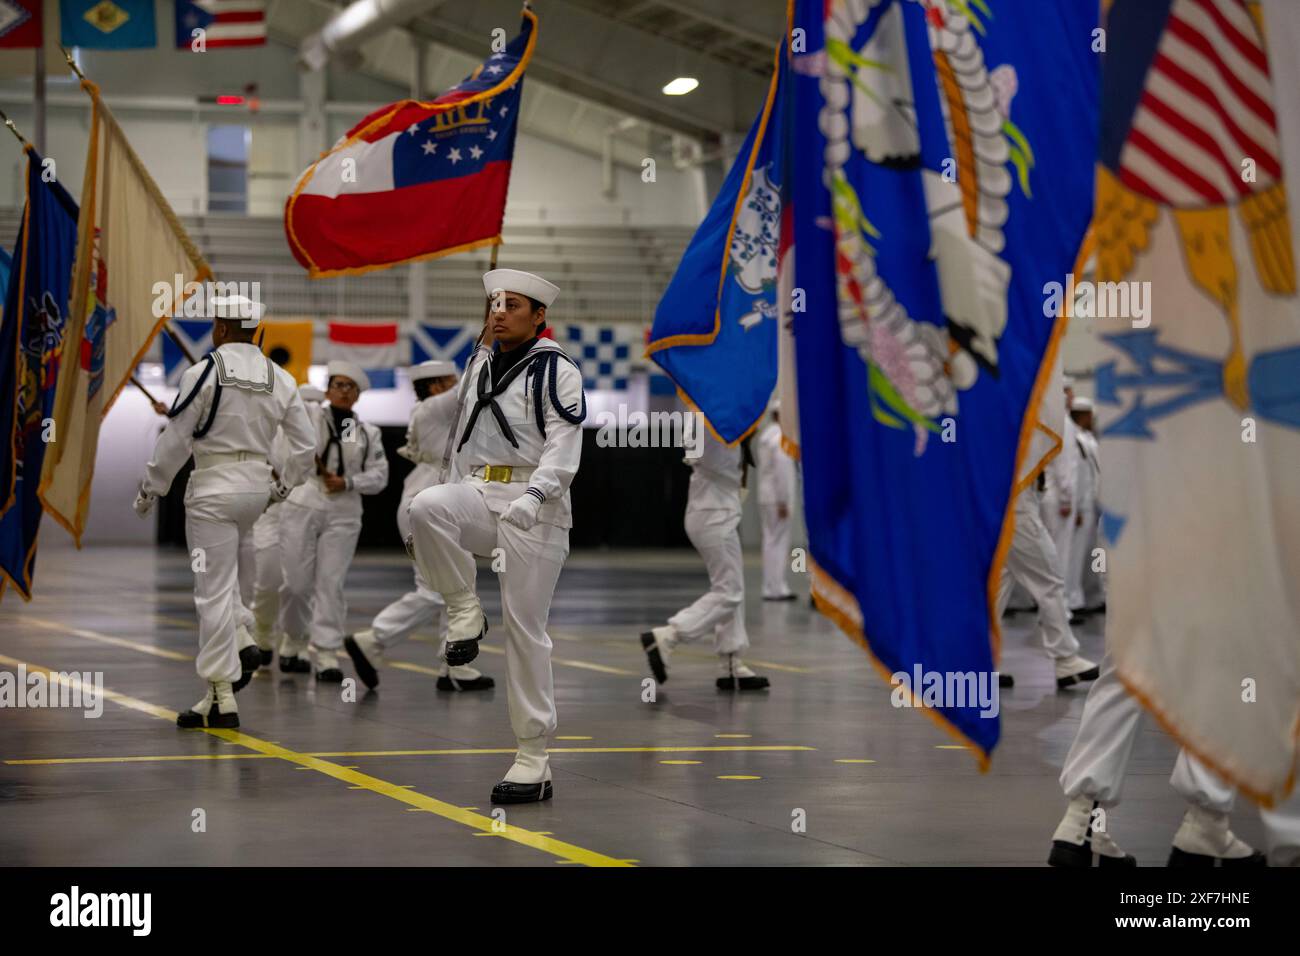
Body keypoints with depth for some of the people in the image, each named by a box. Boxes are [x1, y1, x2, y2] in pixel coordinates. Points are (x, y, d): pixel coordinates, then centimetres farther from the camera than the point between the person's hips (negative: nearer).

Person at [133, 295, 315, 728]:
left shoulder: (205, 372, -11)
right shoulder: (279, 379, 5)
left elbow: (175, 440, -9)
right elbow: (305, 444, 9)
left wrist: (150, 489, 3)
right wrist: (283, 485, 24)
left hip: (214, 488, -6)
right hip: (257, 483, 6)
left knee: (214, 590, -3)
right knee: (221, 572, 28)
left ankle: (221, 697, -2)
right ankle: (240, 644, 10)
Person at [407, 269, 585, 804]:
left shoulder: (556, 371, -4)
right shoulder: (480, 366, 16)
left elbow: (564, 446, -14)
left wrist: (534, 495, -30)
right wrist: (462, 512, 25)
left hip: (534, 507, -5)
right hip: (480, 494, 5)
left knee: (525, 628, -6)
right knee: (427, 506, -30)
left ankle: (534, 759, 0)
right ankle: (464, 613, -12)